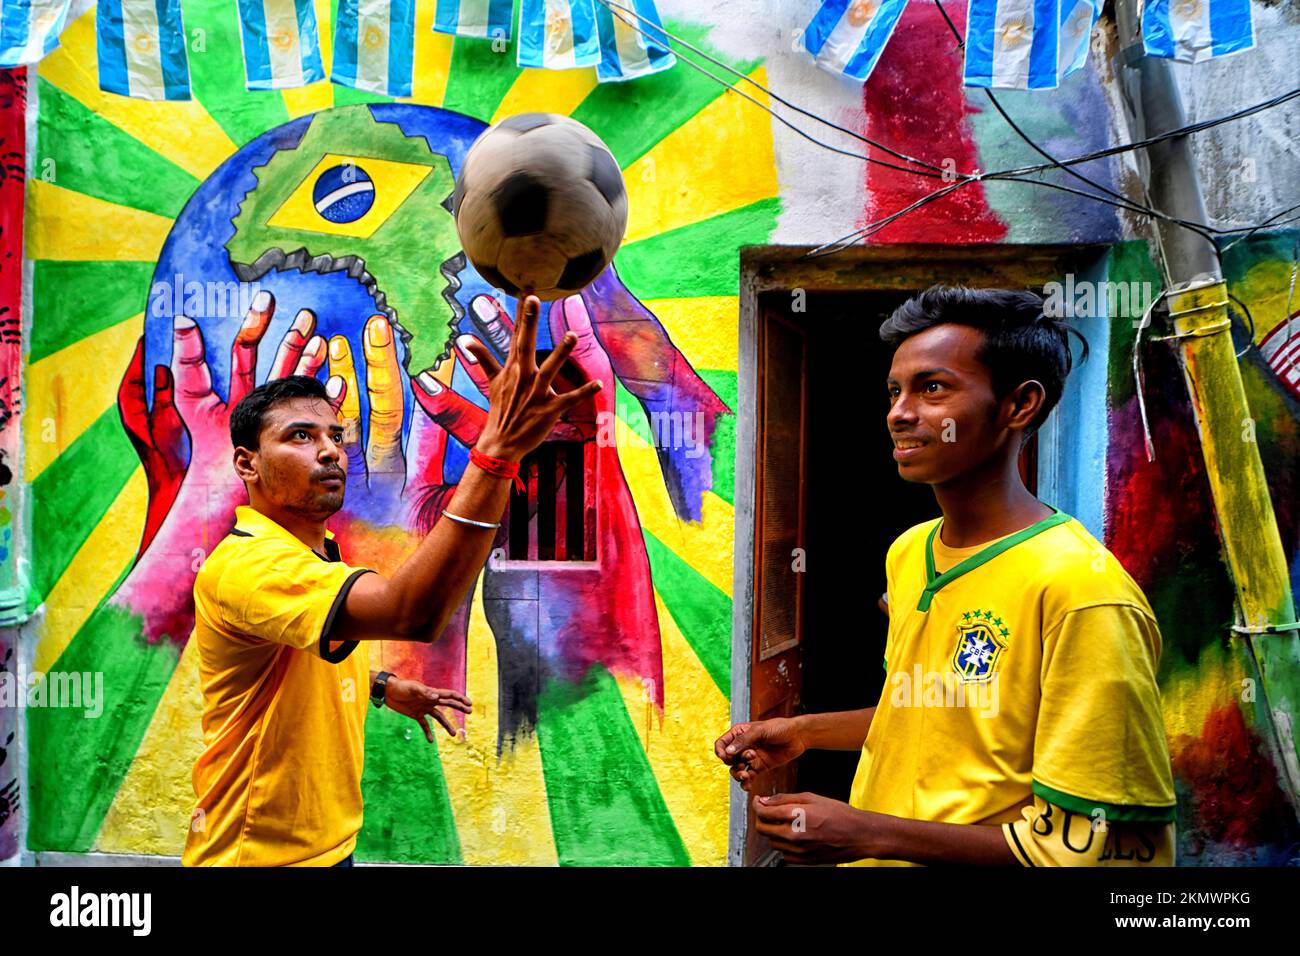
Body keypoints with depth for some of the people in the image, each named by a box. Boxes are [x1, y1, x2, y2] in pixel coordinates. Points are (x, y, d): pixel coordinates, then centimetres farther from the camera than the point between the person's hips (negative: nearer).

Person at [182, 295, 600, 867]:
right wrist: (496, 450, -50)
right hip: (261, 853, -9)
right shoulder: (244, 564, -27)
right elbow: (412, 613, -44)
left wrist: (382, 687, 14)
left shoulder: (321, 553, 5)